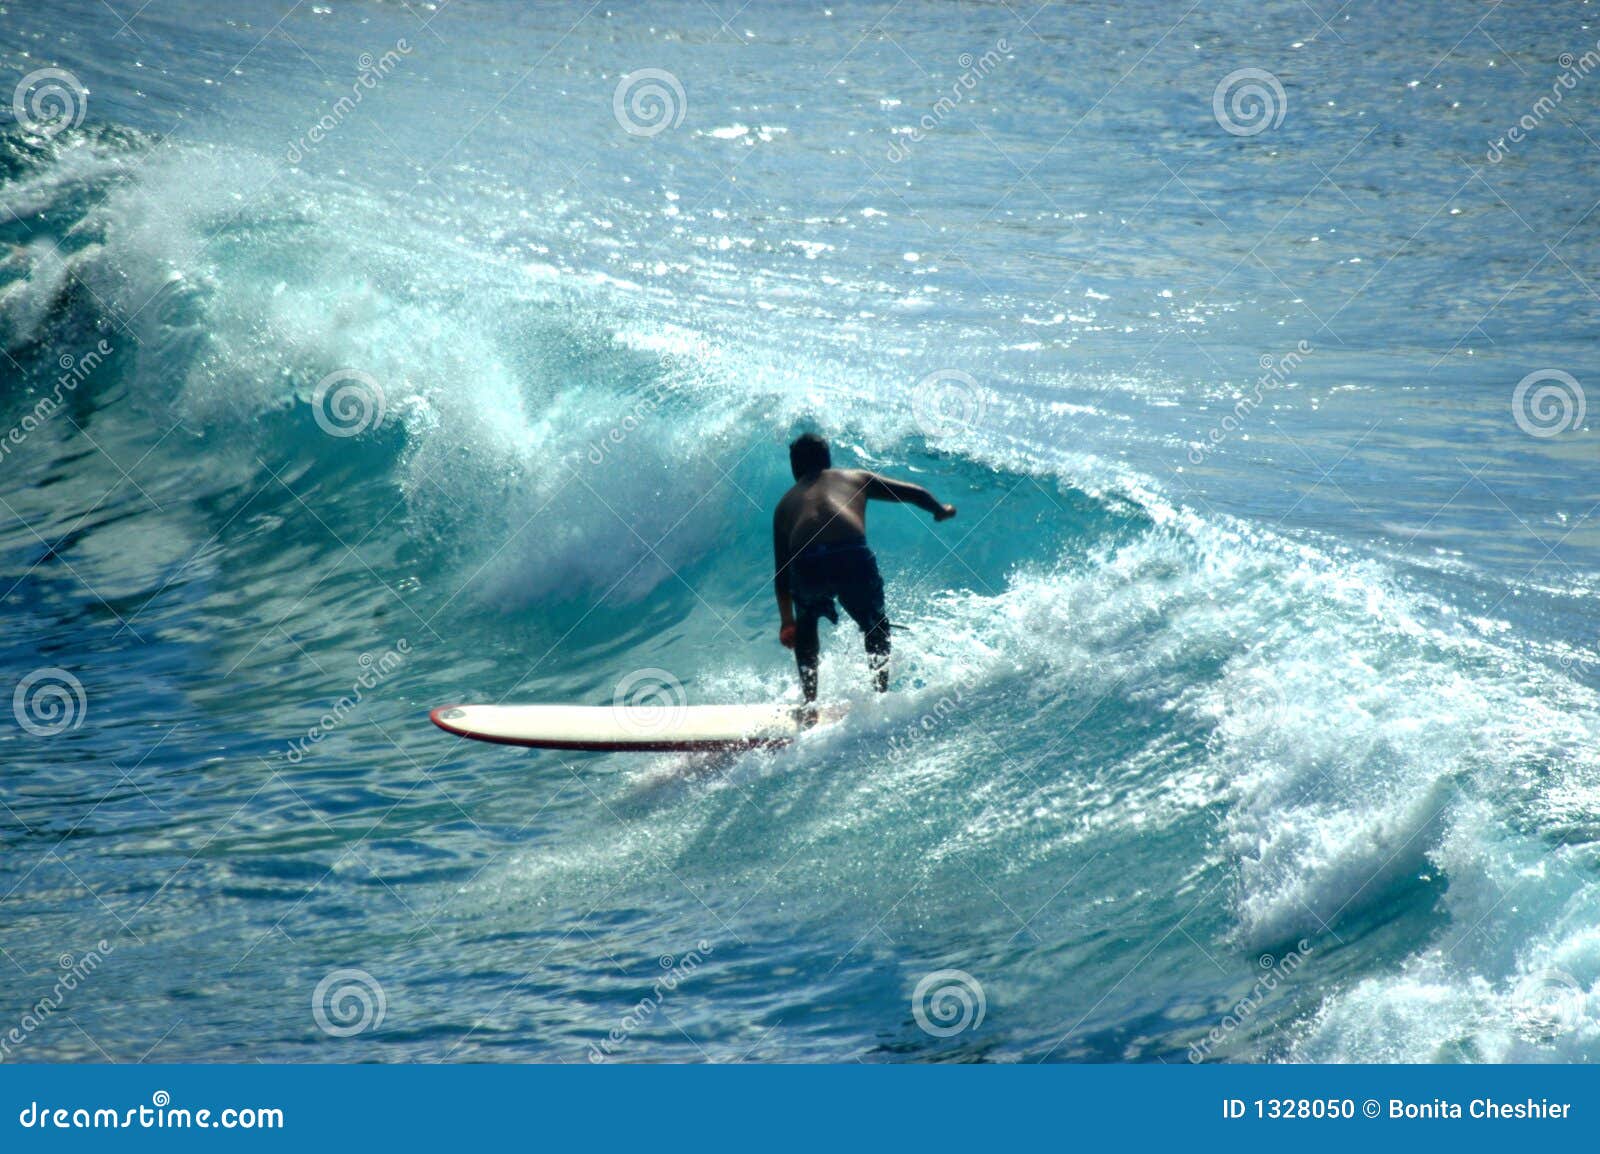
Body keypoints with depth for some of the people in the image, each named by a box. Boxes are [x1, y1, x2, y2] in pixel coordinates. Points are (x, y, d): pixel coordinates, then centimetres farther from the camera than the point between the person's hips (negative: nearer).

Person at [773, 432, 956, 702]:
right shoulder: (857, 478, 30)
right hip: (852, 558, -1)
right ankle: (880, 694, 14)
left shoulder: (786, 504, 32)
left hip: (806, 565, 1)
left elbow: (782, 570, 31)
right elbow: (914, 493, 32)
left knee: (805, 624, 33)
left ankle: (809, 699, 23)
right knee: (876, 626, 27)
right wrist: (940, 510, 53)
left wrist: (787, 621, 38)